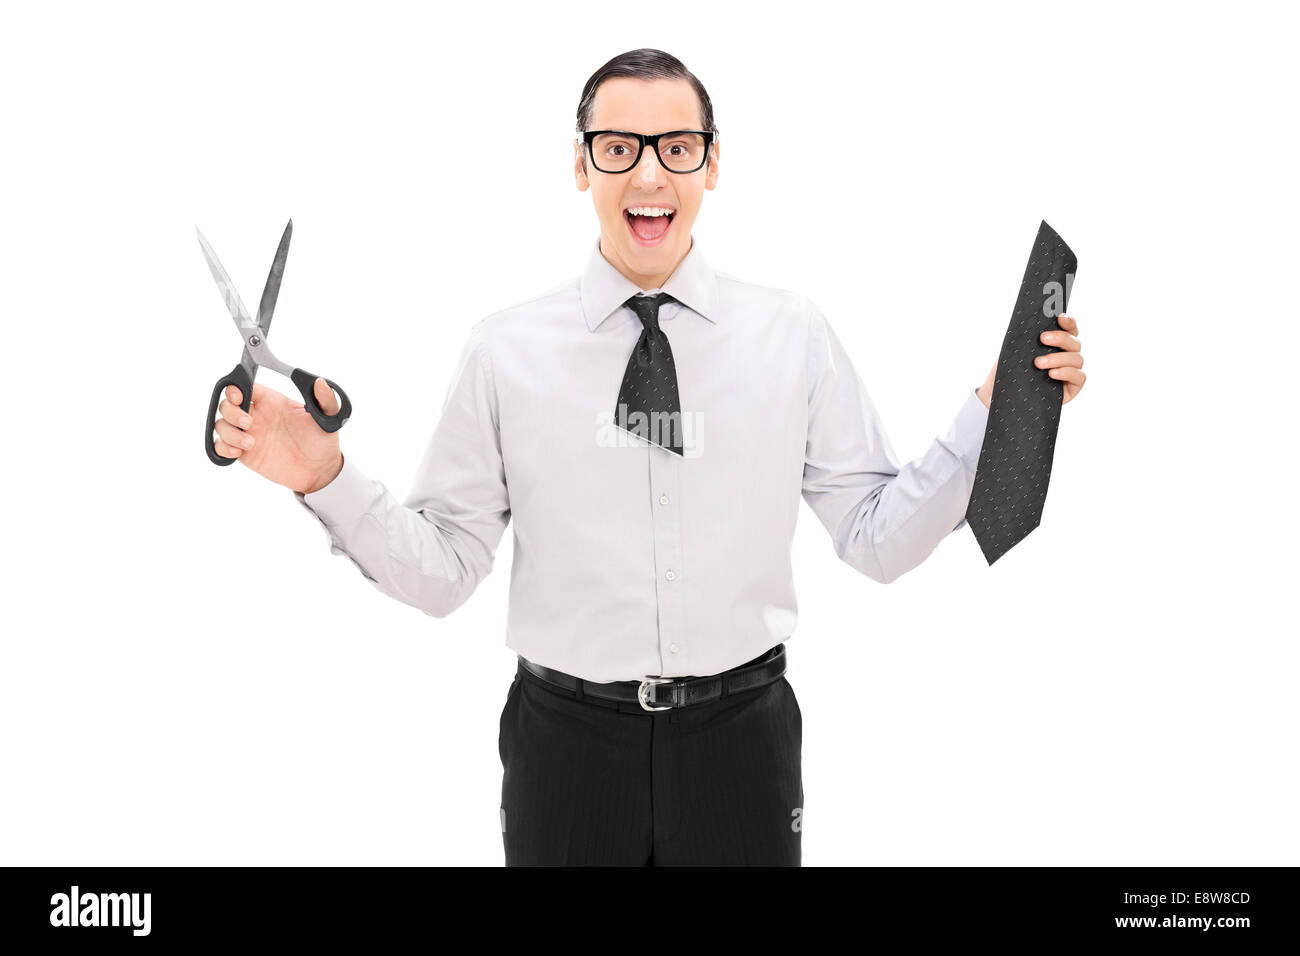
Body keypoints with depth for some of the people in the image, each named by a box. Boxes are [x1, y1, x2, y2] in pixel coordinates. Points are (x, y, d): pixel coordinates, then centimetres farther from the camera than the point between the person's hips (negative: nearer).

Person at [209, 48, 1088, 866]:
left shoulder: (794, 336, -2)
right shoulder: (505, 352, -4)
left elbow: (878, 538, -1)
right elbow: (442, 570, -3)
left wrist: (992, 412, -10)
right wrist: (326, 479, -16)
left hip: (742, 735, 1)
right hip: (567, 738, 0)